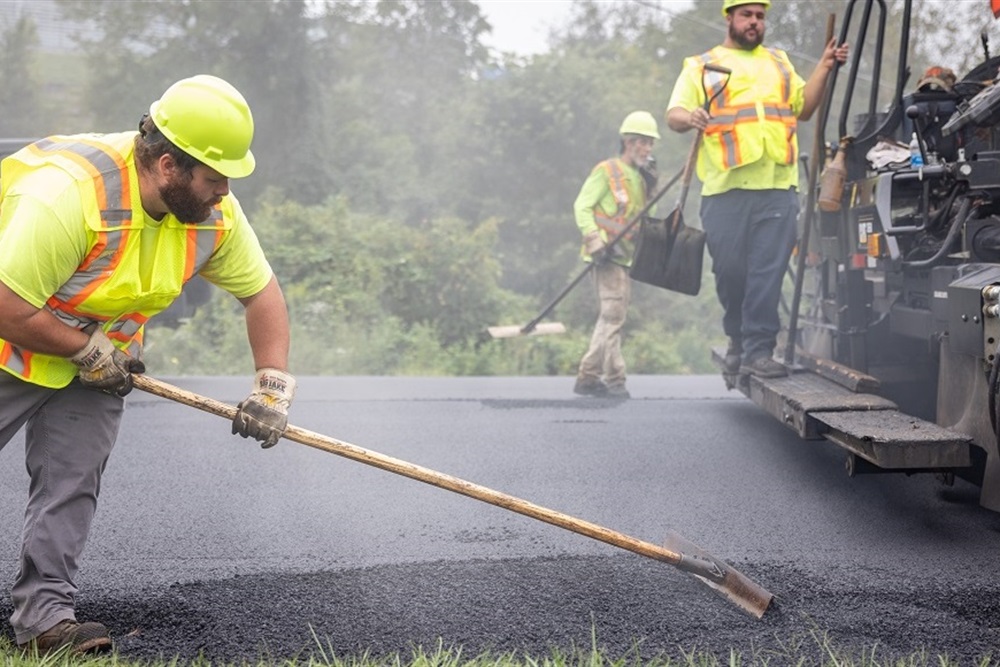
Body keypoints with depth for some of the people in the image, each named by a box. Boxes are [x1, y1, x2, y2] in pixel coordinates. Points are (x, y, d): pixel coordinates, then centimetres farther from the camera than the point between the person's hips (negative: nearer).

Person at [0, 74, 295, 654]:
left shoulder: (215, 213, -13)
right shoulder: (68, 192, -35)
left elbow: (261, 291, 0)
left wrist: (274, 386, -9)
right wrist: (88, 351, -21)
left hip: (101, 358, 5)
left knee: (72, 486, -3)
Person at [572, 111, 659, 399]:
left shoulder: (640, 177, 18)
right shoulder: (607, 171, -5)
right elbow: (582, 206, -9)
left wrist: (650, 186, 6)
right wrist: (595, 241, -19)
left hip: (625, 256, 9)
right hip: (607, 256, -9)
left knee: (611, 316, 10)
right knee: (613, 313, -12)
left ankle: (588, 377, 16)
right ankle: (614, 379, -10)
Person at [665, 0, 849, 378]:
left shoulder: (779, 62, 25)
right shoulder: (702, 66, 13)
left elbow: (803, 108, 23)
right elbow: (673, 116, 4)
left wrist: (824, 69, 12)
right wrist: (688, 118, -19)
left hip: (777, 186, 2)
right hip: (725, 189, -2)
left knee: (768, 273, -6)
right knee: (729, 270, 1)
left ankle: (759, 350, -5)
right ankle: (738, 340, 22)